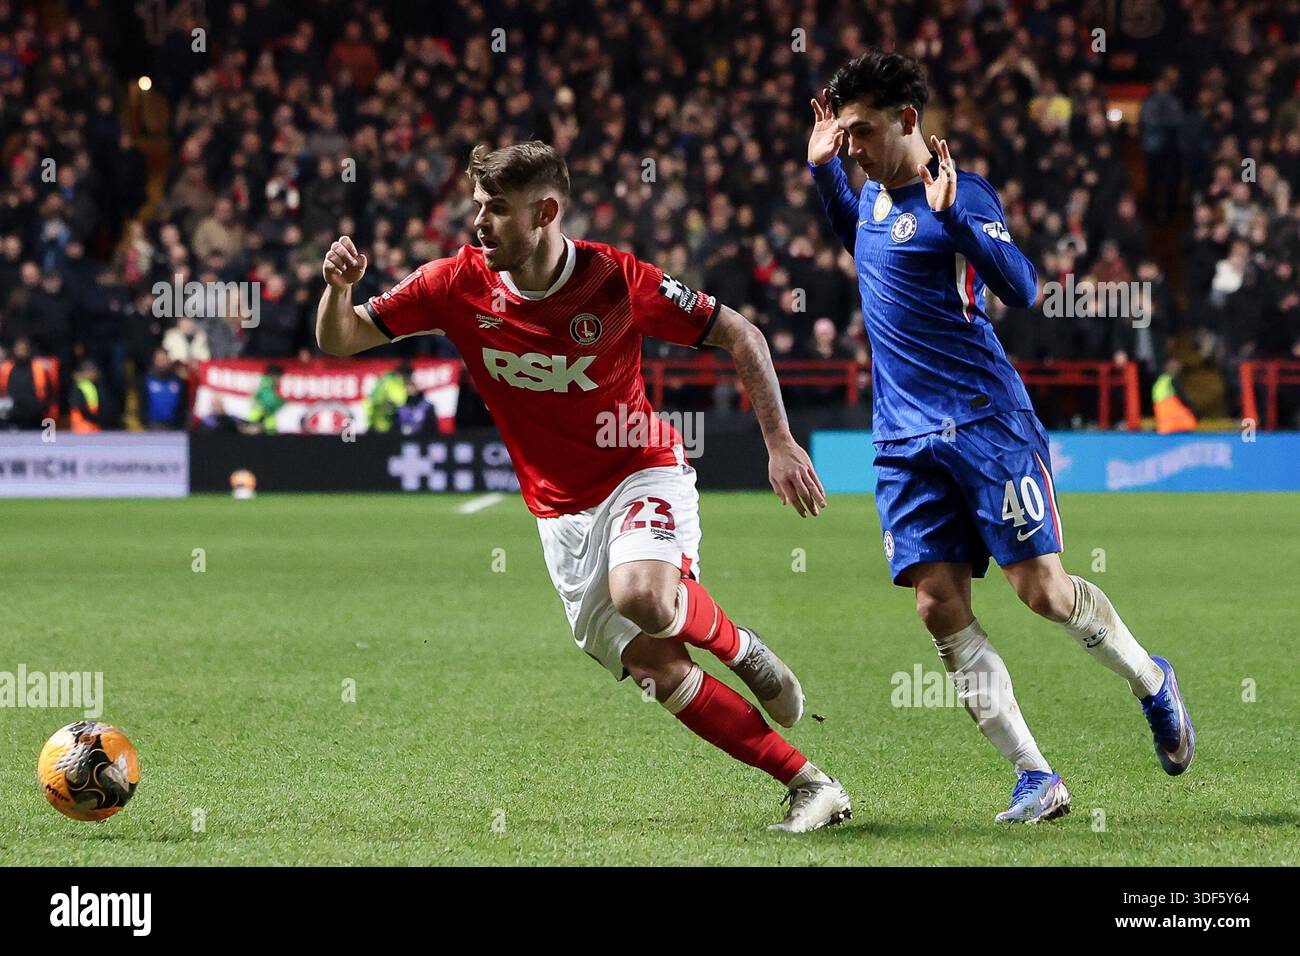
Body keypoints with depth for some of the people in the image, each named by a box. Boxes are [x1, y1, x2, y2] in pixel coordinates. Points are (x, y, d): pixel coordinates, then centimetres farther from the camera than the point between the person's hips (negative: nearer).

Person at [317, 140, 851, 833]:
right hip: (560, 511, 4)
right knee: (657, 670, -5)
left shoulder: (617, 281, -17)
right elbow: (339, 341, -3)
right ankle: (810, 786, 2)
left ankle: (738, 646, -2)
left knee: (640, 596, -35)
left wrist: (779, 442, -16)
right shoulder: (459, 284, -8)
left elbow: (738, 335, -9)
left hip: (642, 471, -4)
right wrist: (337, 287, -25)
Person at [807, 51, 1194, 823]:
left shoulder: (961, 194, -9)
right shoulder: (873, 196, 14)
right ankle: (1036, 778, -4)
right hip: (906, 437, 7)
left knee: (1043, 591, -6)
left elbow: (1021, 288, -21)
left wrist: (952, 214, -30)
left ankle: (1153, 683, 24)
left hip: (984, 420, -7)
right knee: (939, 606, -6)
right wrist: (823, 172, 25)